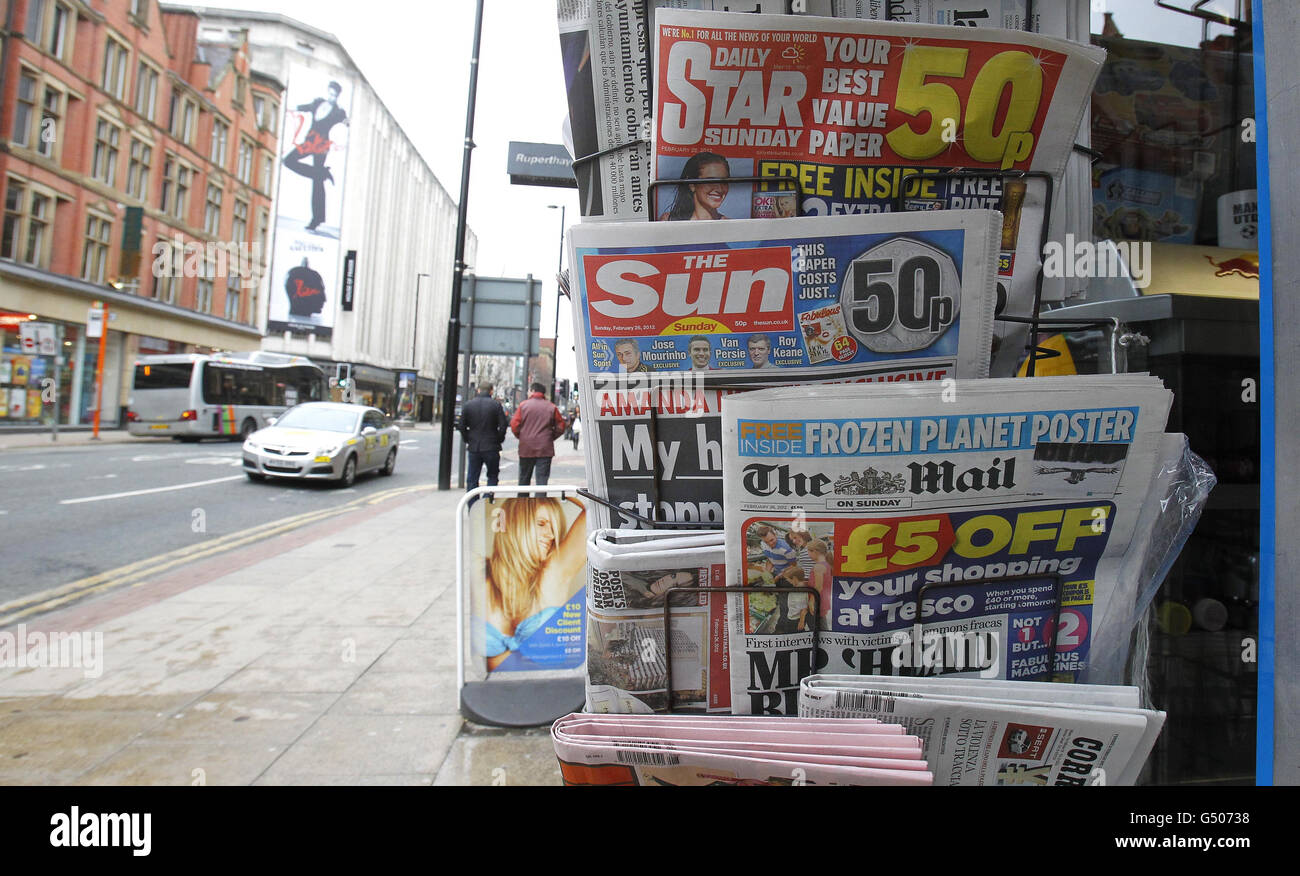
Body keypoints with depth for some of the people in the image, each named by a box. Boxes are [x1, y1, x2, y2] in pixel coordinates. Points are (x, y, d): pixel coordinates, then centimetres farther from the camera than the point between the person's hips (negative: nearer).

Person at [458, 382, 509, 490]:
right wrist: (499, 440, 3)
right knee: (492, 476, 10)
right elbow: (503, 425, -9)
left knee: (472, 478, 9)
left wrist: (467, 441, 13)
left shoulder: (468, 405, 3)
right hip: (491, 447, -2)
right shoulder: (496, 405, -6)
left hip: (473, 448, 3)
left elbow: (462, 426, 4)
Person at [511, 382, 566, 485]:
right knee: (542, 480, 0)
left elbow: (514, 425, -4)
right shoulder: (552, 408, 2)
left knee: (524, 480, 13)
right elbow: (560, 428, 1)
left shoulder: (523, 405, 0)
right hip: (545, 450, 0)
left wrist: (521, 437, 12)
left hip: (526, 449, 0)